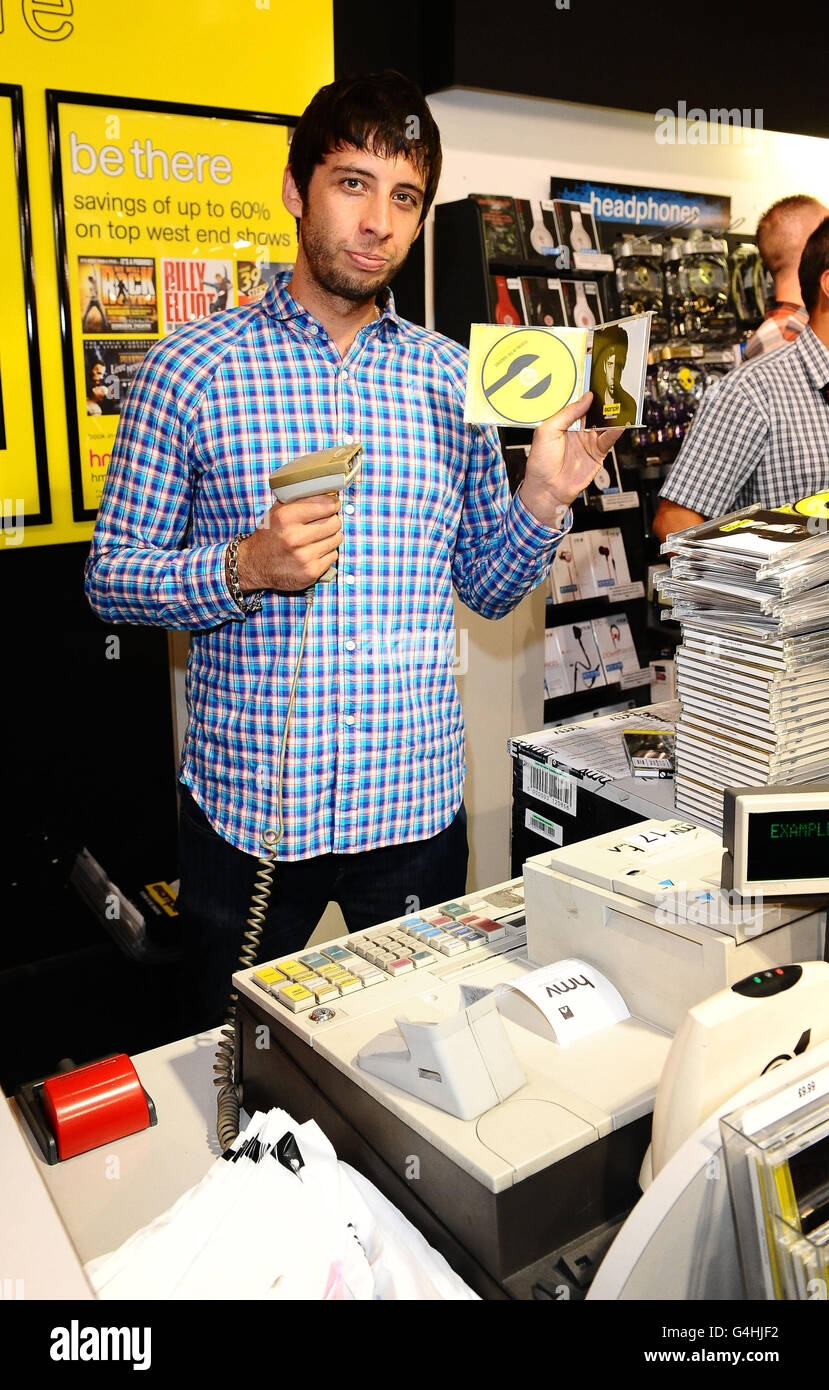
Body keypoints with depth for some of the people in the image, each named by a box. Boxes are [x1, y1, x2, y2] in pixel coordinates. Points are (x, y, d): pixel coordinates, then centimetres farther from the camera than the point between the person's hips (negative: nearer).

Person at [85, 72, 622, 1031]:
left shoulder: (453, 379, 5)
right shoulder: (190, 367, -3)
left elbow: (488, 589, 9)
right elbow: (110, 575, -2)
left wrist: (542, 501, -9)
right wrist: (243, 570, -19)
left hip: (416, 807, 3)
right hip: (245, 806, -2)